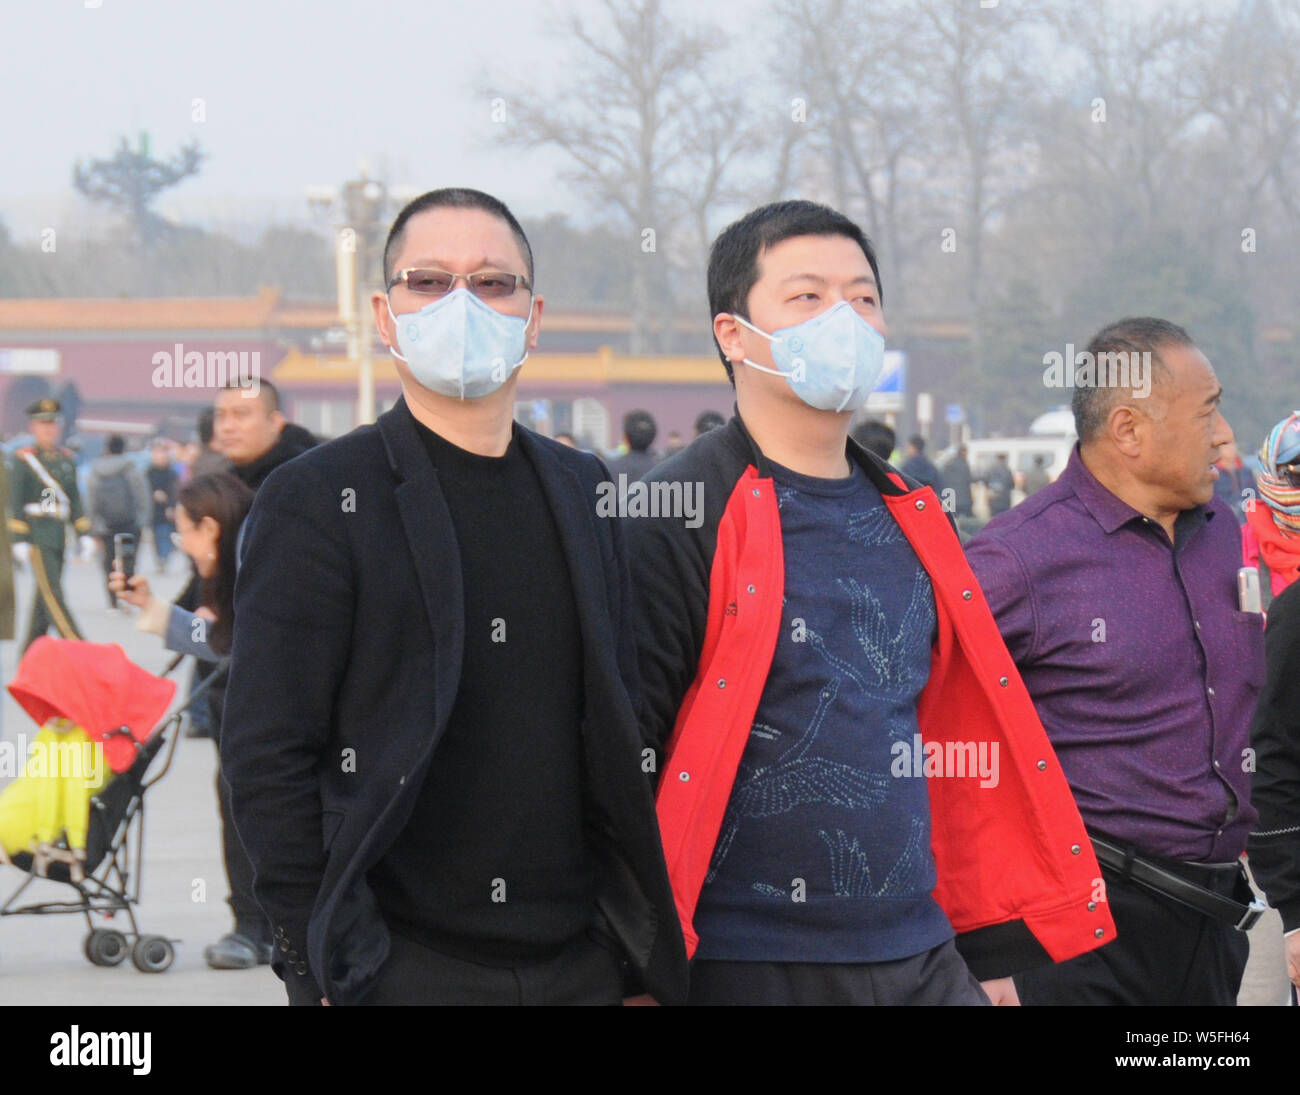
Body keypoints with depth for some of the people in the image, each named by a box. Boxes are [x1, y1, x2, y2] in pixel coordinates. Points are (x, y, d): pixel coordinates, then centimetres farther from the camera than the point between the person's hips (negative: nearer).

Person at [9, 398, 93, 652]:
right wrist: (19, 540, -12)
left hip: (58, 536, 7)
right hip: (36, 533, -7)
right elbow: (16, 502, -7)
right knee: (52, 593, -11)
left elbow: (74, 498, 16)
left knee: (45, 596, 10)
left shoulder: (66, 457, 13)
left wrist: (84, 534, 10)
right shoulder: (24, 459, -4)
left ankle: (30, 654, 17)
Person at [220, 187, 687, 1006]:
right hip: (402, 969, -4)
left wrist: (643, 944, 12)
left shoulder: (582, 491, 13)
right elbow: (267, 754, -7)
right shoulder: (316, 500, -3)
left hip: (582, 962, 5)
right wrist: (321, 965, -12)